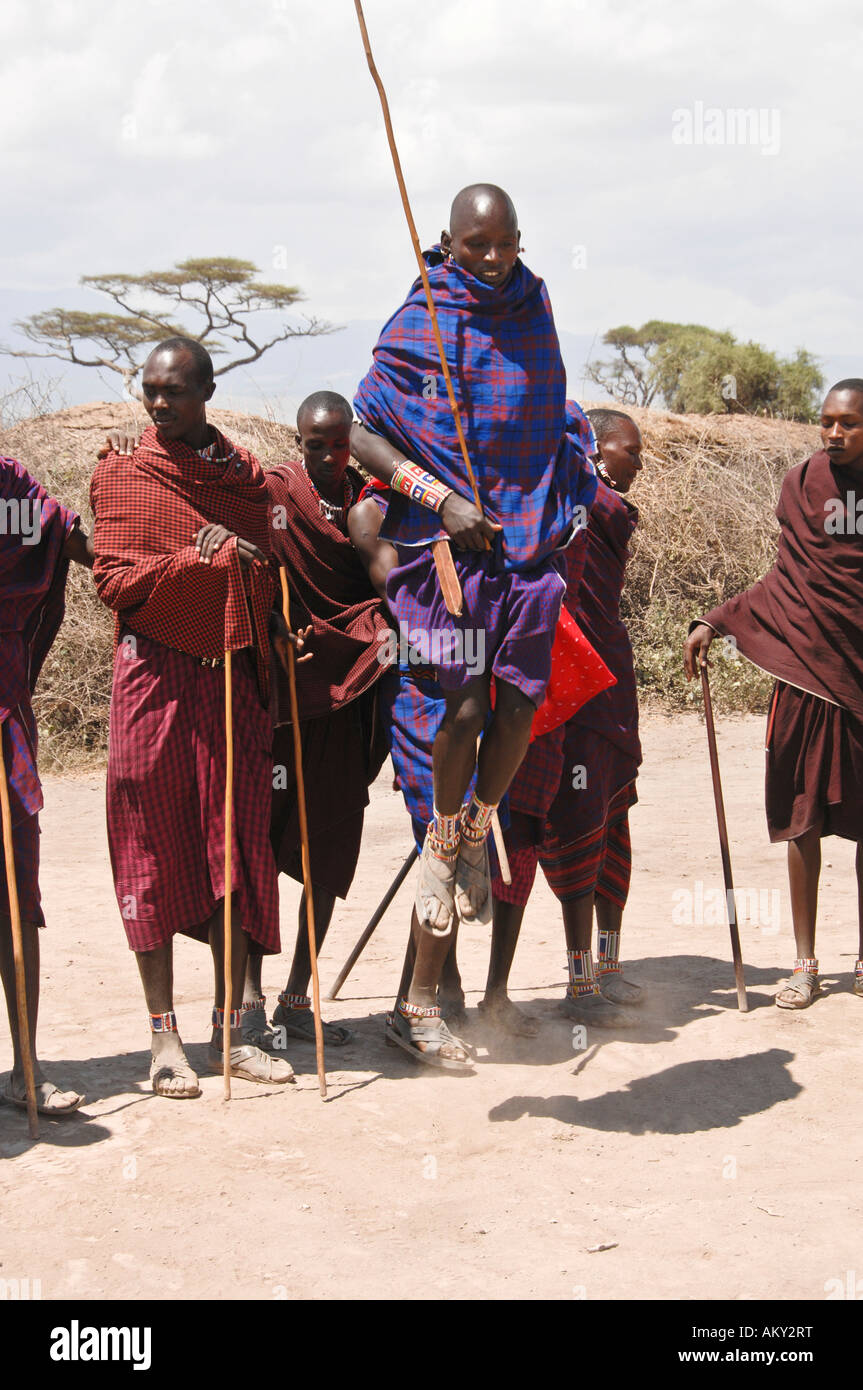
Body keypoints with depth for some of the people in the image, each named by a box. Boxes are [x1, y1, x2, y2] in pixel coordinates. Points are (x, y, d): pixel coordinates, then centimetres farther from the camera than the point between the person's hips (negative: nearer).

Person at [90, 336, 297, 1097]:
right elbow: (112, 579, -7)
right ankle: (164, 1035, 8)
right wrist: (195, 558, -19)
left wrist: (276, 642, 5)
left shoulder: (247, 476, 12)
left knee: (238, 852, 3)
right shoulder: (124, 477, 3)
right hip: (155, 678, -3)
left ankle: (230, 1031, 12)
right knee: (153, 851, 0)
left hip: (234, 679, 3)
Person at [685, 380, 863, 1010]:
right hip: (808, 670, 0)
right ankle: (806, 964, 12)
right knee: (804, 819, 3)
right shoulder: (804, 483, 2)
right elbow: (790, 578, 7)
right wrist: (714, 623, 0)